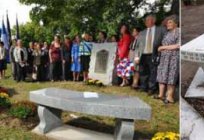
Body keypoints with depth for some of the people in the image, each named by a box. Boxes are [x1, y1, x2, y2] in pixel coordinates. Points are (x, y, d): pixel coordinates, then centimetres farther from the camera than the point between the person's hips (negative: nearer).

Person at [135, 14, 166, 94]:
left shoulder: (161, 30, 7)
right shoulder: (142, 33, 15)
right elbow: (137, 46, 11)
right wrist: (136, 57, 1)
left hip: (153, 56, -3)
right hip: (143, 56, 3)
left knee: (153, 72, 1)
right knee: (143, 73, 7)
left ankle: (152, 89, 11)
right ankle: (143, 88, 19)